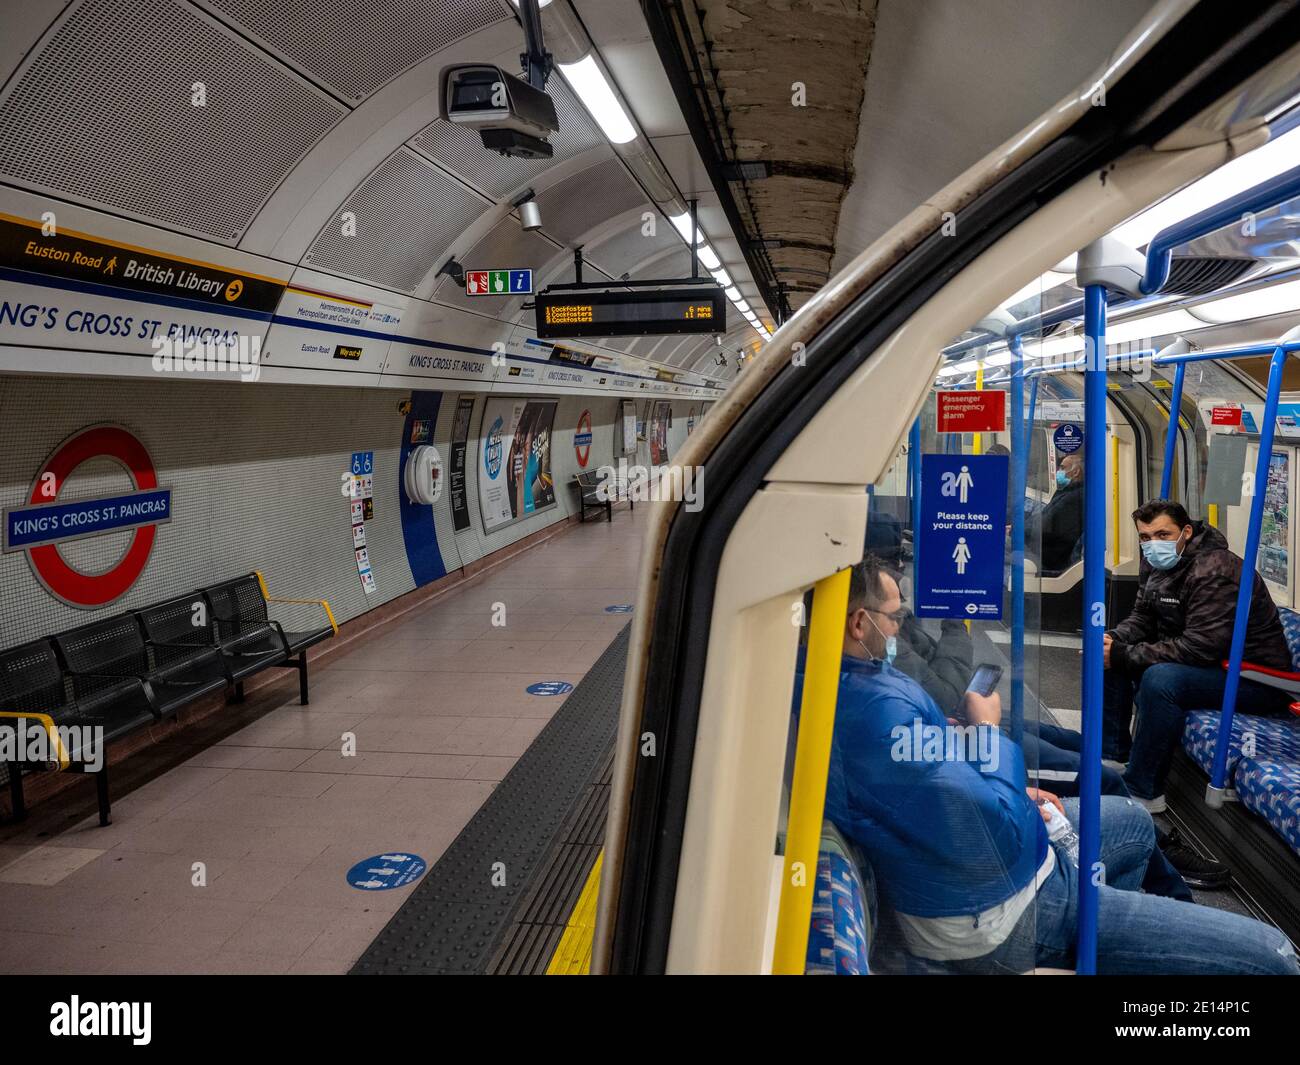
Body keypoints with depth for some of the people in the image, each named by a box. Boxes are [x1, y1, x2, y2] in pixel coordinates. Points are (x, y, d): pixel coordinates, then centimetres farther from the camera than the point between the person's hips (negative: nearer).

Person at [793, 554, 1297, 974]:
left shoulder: (827, 684, -1)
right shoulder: (879, 710, -33)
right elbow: (998, 837, -32)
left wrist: (1012, 797, 4)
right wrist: (987, 731, -15)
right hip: (1005, 917, -10)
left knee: (1134, 821, 35)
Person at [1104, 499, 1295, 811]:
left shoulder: (1214, 572, -26)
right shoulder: (1155, 563, 3)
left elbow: (1198, 648, -32)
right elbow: (1142, 619, 8)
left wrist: (1123, 655, -30)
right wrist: (1113, 640, -15)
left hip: (1256, 678, -10)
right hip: (1206, 661, 10)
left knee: (1161, 677, -35)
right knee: (1110, 657, 2)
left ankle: (1143, 792, -23)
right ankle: (1112, 757, 7)